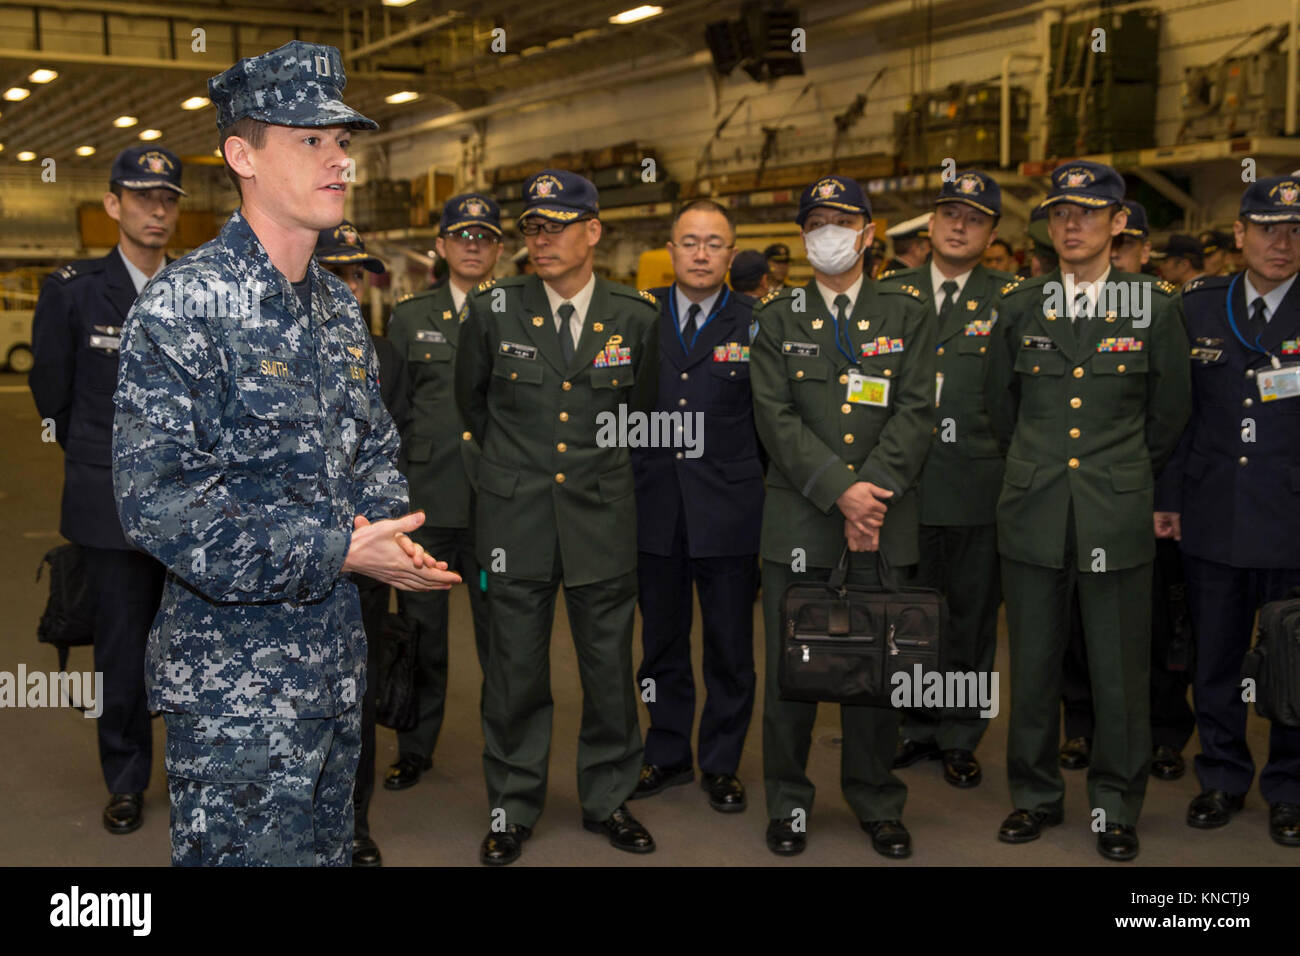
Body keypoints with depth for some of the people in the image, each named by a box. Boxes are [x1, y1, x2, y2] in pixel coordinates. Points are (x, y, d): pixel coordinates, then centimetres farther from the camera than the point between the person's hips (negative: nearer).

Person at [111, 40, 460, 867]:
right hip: (233, 677, -7)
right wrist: (337, 551, -22)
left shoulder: (338, 307, 10)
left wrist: (384, 525, -3)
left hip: (336, 661, 8)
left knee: (328, 847, 19)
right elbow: (158, 500, -22)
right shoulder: (184, 309, -15)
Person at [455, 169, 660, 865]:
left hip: (602, 514, 1)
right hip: (514, 518, -1)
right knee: (515, 669, 6)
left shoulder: (635, 315, 0)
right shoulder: (494, 308, -2)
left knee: (609, 665, 8)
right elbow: (469, 398, 14)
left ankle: (608, 799, 26)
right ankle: (512, 809, 22)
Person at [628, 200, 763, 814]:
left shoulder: (756, 324, 0)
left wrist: (771, 501, -1)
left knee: (730, 647, 6)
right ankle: (668, 755, 29)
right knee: (662, 640, 14)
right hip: (654, 507, 2)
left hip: (728, 511, -2)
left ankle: (721, 763, 22)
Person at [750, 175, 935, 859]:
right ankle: (788, 805, 18)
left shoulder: (906, 312, 9)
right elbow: (775, 417, -3)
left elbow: (916, 411, 1)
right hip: (798, 519, 0)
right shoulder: (777, 318, 7)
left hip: (884, 519, 1)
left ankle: (877, 804, 22)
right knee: (789, 666, 2)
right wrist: (839, 490, -13)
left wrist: (873, 491, -12)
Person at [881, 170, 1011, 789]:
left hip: (978, 488, -1)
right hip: (904, 482, 2)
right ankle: (918, 728, 25)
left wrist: (995, 447, -6)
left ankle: (960, 737, 21)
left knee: (973, 615, 7)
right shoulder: (890, 293, 8)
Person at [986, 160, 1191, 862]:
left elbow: (1168, 417, 10)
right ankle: (1036, 796, 25)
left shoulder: (1156, 308, 2)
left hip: (1118, 516, -1)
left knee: (1121, 669, 4)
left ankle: (1116, 809, 20)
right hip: (1032, 514, 2)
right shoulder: (1018, 308, 6)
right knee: (1033, 665, 9)